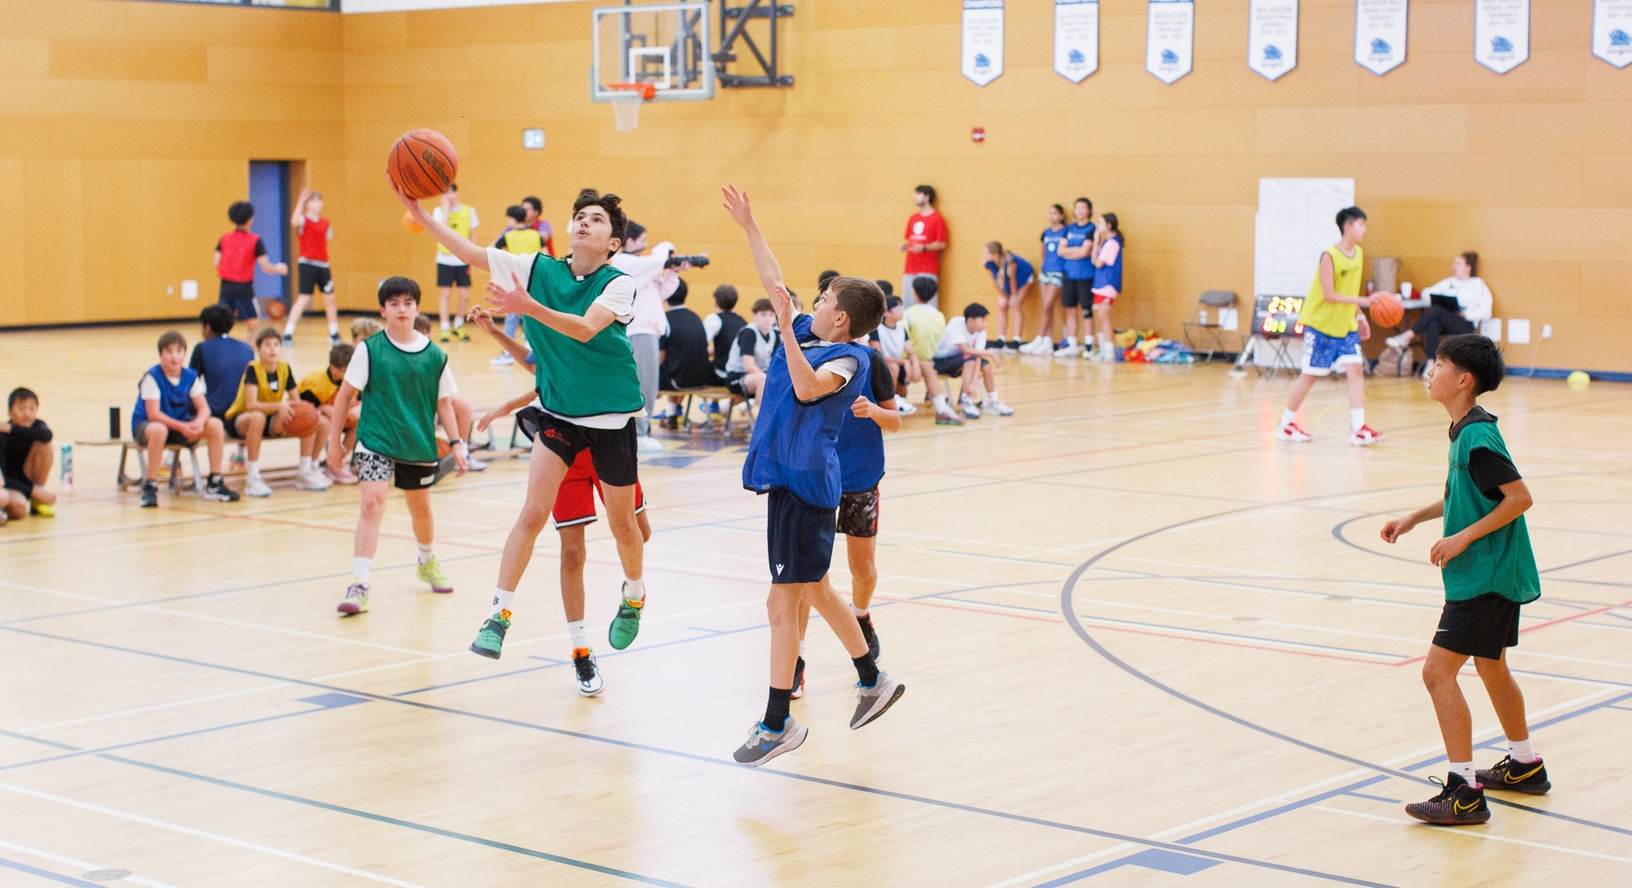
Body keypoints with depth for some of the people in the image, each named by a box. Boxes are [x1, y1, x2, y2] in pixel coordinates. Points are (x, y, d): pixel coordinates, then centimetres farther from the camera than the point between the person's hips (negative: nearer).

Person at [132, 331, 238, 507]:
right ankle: (149, 486, -30)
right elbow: (153, 414, -24)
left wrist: (199, 422, -31)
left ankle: (214, 484, -8)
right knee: (159, 430, -41)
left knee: (215, 425, -15)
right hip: (145, 425, -5)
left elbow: (204, 408, -7)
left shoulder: (191, 376, -2)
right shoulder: (152, 377, -18)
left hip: (181, 424, 5)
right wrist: (181, 426, -35)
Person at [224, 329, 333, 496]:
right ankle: (253, 479, -35)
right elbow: (251, 404, -31)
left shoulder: (285, 369, -2)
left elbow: (296, 403, 1)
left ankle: (305, 473, -2)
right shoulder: (253, 369, -18)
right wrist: (279, 406, -46)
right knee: (258, 417, -41)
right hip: (239, 419, -6)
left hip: (270, 421, 6)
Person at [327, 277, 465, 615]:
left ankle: (428, 562, 47)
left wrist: (456, 442, 2)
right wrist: (334, 441, 1)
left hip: (419, 446, 3)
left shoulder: (434, 355, -1)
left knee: (420, 508, 18)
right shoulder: (369, 350, -6)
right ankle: (360, 583, -22)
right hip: (376, 443, -3)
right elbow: (345, 395, 0)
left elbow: (443, 402, 8)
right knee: (372, 502, -19)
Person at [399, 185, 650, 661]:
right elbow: (471, 252, -5)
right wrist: (418, 213, -16)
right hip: (557, 412, 2)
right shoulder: (540, 268, -3)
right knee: (533, 513, -11)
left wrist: (528, 307, -45)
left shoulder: (619, 284, -14)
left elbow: (585, 329, -31)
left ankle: (634, 597, 38)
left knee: (622, 524, 10)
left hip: (611, 417, -2)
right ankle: (500, 612, -5)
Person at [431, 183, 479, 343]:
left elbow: (473, 235, 9)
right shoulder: (439, 211, 0)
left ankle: (458, 326, 22)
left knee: (465, 295, 1)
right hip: (445, 259, -1)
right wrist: (446, 206, -15)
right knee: (446, 294, -1)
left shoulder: (469, 210, 4)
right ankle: (444, 330, 7)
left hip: (463, 260, 1)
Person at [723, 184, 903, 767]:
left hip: (805, 484, -9)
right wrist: (748, 225, 18)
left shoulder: (849, 357, -13)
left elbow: (808, 387, -32)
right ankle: (873, 681, 33)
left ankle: (778, 724, -2)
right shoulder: (805, 335, 10)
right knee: (814, 591, 20)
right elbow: (773, 283, 18)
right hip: (788, 478, 9)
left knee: (783, 602, -7)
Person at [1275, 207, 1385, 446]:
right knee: (1311, 374, 1)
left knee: (1356, 368, -7)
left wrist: (1359, 316, 8)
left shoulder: (1359, 254, 3)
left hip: (1346, 324, 6)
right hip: (1320, 323, -6)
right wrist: (1364, 301, -28)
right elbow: (1330, 295, -23)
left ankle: (1358, 429, -9)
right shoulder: (1329, 256, -19)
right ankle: (1285, 424, 16)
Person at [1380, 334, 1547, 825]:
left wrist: (1464, 537, -21)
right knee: (1491, 667, 24)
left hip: (1484, 577, -11)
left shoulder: (1477, 435, -21)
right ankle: (1525, 765, 40)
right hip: (1496, 572, 11)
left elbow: (1520, 497, -23)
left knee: (1439, 671, -12)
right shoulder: (1465, 429, 9)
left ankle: (1465, 792, -10)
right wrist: (1415, 517, 15)